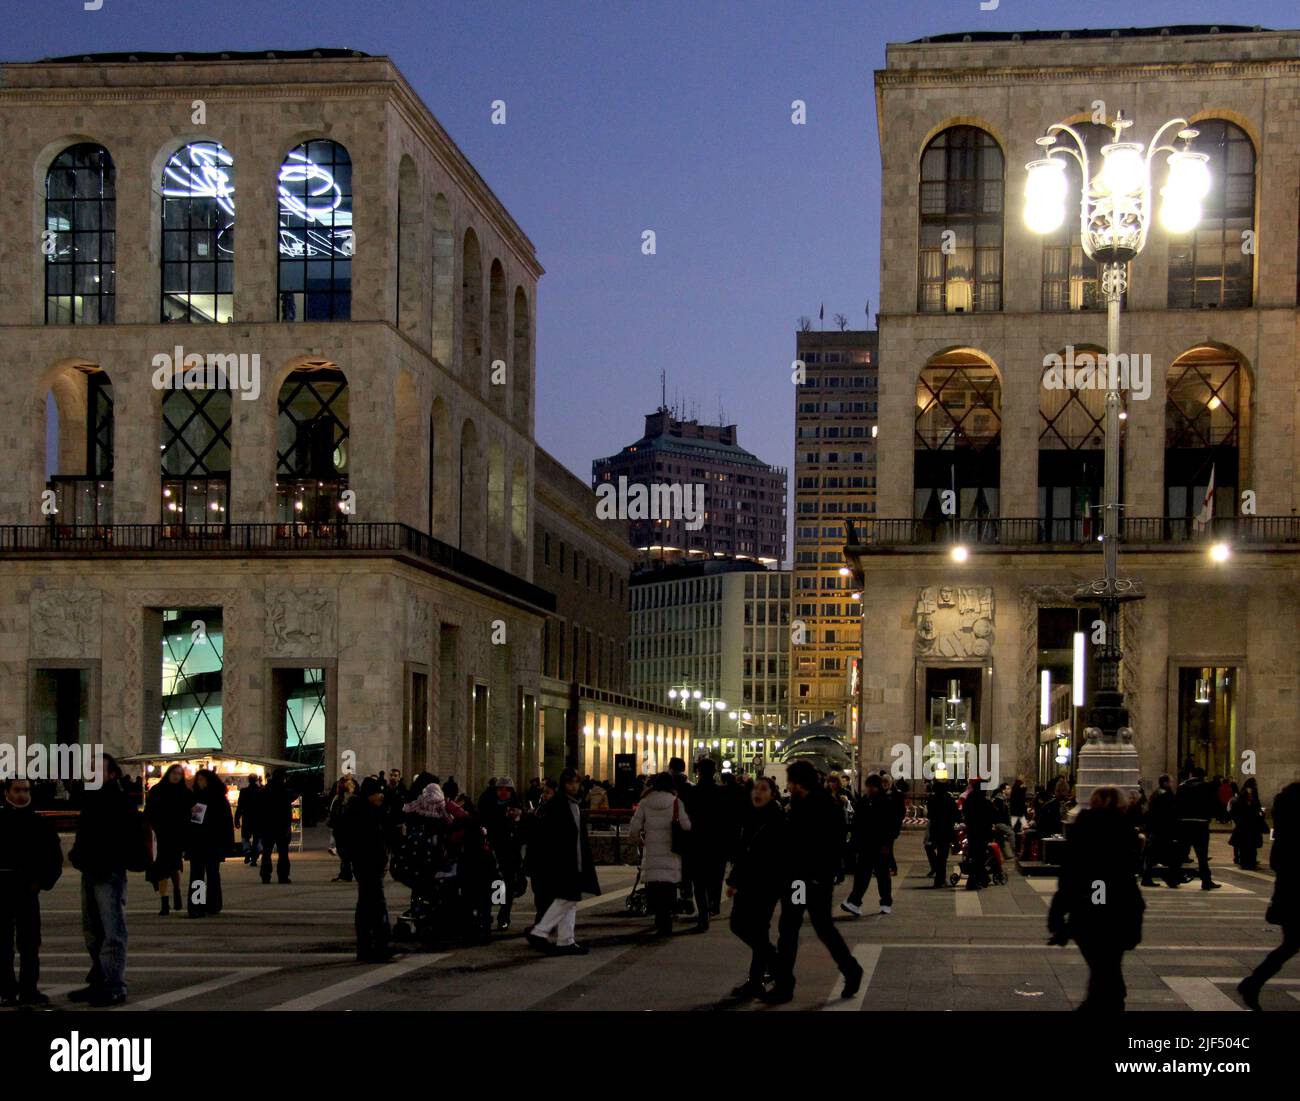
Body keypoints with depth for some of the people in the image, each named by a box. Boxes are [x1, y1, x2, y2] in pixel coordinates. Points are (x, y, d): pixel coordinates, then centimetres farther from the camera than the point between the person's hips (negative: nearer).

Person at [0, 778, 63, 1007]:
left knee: (30, 943, 4)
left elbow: (54, 858, 10)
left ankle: (29, 990, 10)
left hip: (27, 891, 1)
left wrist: (43, 881, -1)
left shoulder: (39, 824, 4)